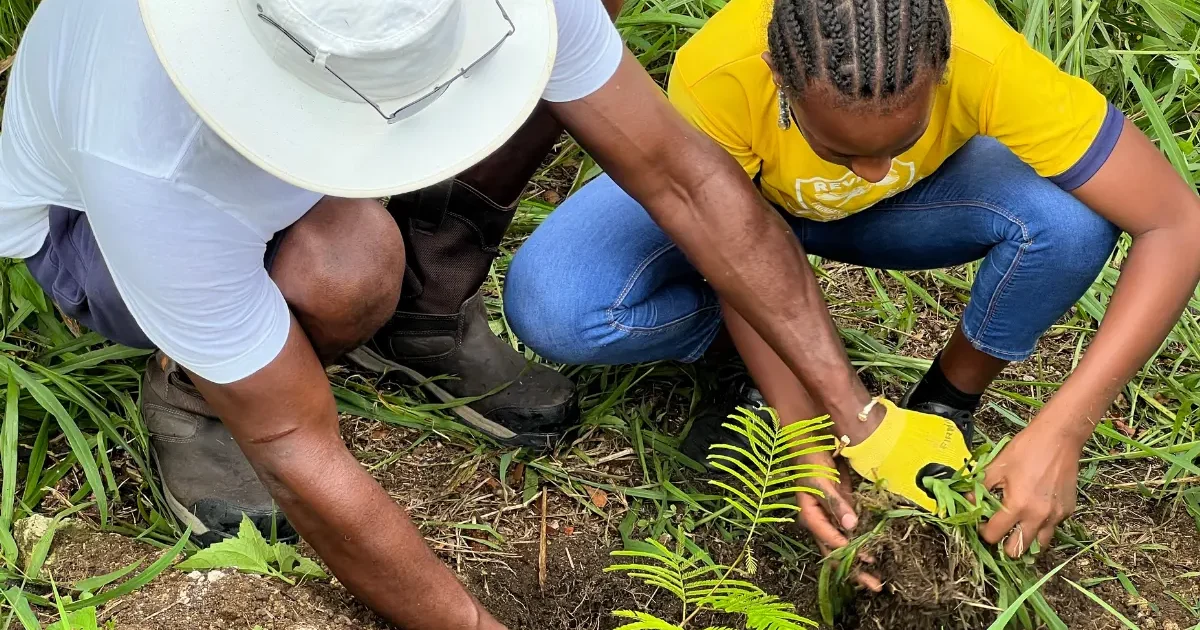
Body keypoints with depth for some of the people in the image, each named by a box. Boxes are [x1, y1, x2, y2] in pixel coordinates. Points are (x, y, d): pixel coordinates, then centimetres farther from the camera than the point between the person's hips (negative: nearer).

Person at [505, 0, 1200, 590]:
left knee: (1071, 220, -32)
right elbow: (748, 266, -23)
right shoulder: (714, 78, -39)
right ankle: (754, 349, 2)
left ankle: (948, 404, -2)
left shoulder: (986, 61, -38)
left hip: (917, 199, 1)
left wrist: (1061, 431, -39)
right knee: (548, 308, -28)